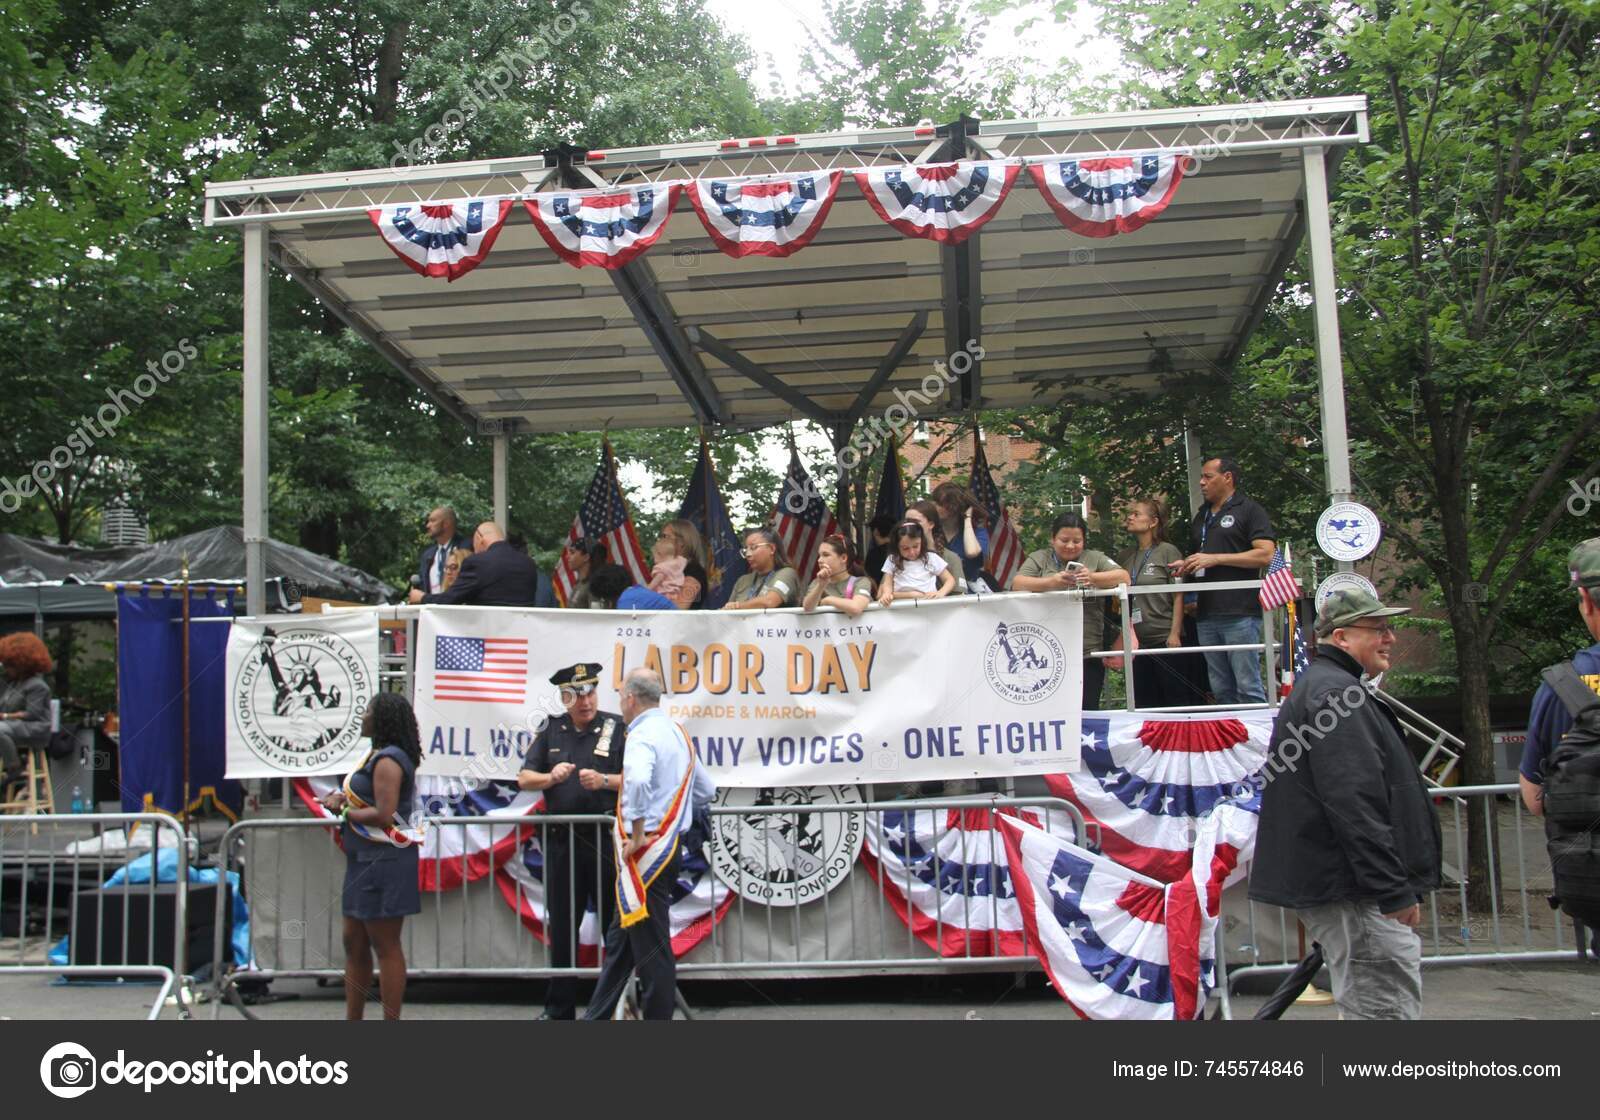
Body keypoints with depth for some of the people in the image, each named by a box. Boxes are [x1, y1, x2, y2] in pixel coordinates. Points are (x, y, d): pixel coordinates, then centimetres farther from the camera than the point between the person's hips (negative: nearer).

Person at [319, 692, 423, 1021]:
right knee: (354, 942, 14)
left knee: (385, 945, -4)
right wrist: (342, 797, 1)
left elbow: (383, 814, -23)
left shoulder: (387, 760, -16)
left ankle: (391, 1022, 3)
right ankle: (353, 1019, 23)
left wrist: (344, 811, -12)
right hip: (366, 861, 11)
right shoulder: (379, 755, 16)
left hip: (385, 860, -11)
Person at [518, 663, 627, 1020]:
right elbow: (524, 778, 10)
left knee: (615, 923, 2)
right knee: (561, 926, 10)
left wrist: (604, 781, -19)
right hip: (561, 839, 4)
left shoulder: (617, 728, 0)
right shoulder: (551, 731, 11)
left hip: (606, 838, -3)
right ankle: (559, 1007, 21)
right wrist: (551, 777, -9)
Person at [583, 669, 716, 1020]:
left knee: (651, 948, -2)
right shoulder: (678, 734, 14)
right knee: (620, 939, 18)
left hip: (644, 853, -10)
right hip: (668, 848, 10)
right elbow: (706, 791, 23)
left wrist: (638, 835, -25)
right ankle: (596, 1018, 27)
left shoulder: (643, 735, -14)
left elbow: (638, 780, -36)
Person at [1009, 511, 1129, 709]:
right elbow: (1017, 583, -5)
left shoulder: (1094, 558, 11)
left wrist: (1093, 578, -21)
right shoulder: (1038, 558, 11)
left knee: (1086, 712, -1)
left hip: (1088, 654, 0)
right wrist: (1051, 582, -22)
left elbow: (1124, 577, -2)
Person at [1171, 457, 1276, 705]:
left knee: (1248, 688, -8)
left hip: (1240, 613, -7)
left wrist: (1215, 558, -13)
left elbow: (1265, 555, -11)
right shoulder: (1201, 516, 22)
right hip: (1207, 614, 7)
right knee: (1221, 690, 8)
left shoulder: (1248, 509, 0)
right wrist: (1186, 566, 9)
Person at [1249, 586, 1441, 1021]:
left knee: (1365, 1006, 17)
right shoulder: (1336, 692, -14)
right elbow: (1354, 802, -23)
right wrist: (1395, 892, -22)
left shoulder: (1319, 686, 22)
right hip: (1356, 890, -11)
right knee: (1388, 1009, -9)